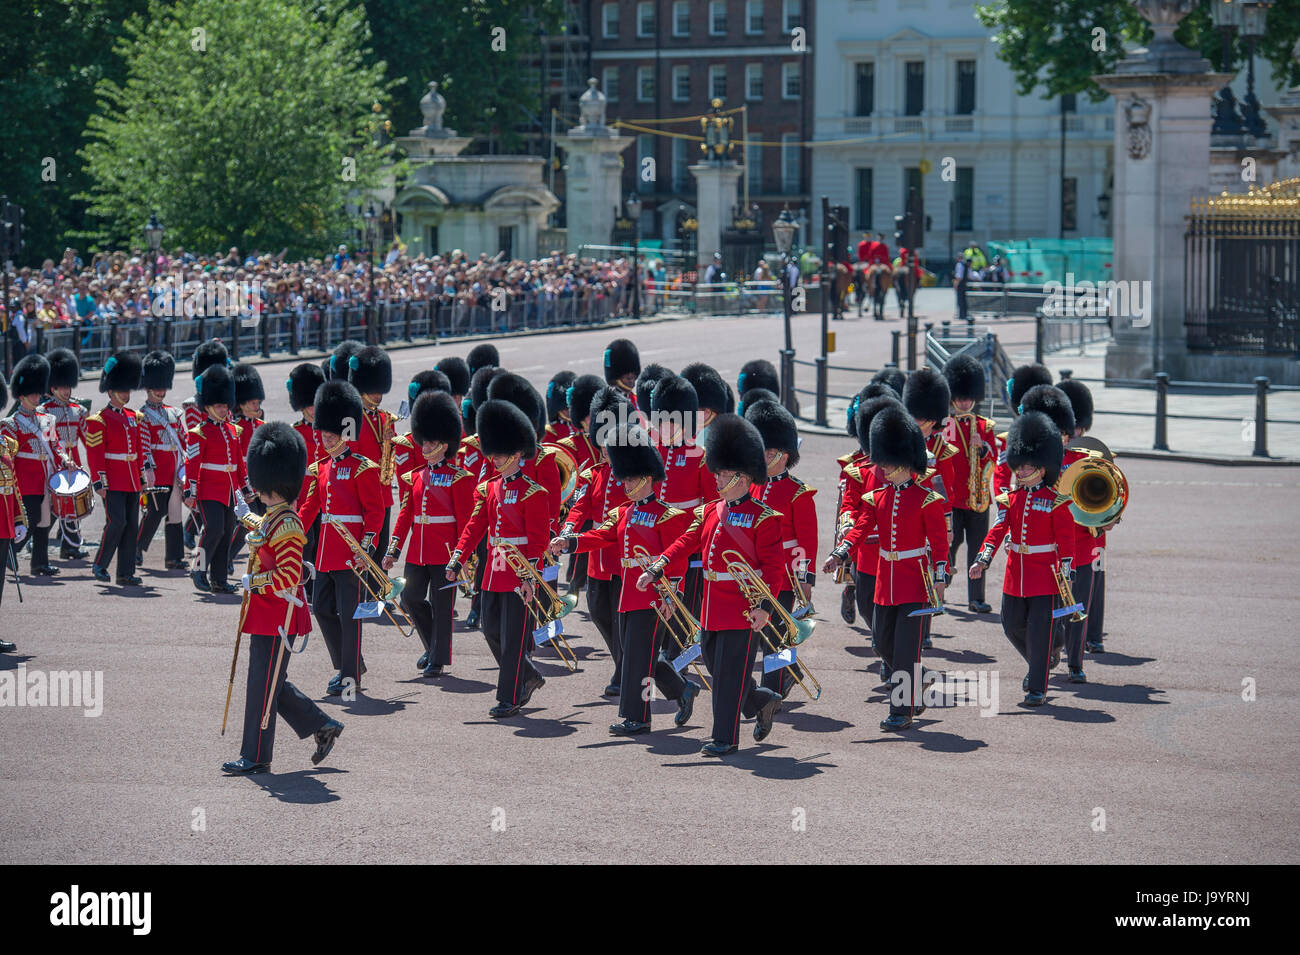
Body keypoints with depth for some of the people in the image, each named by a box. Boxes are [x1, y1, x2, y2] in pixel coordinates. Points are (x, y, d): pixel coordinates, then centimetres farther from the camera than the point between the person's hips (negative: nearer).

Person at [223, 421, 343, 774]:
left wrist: (253, 583, -17)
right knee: (273, 683, 16)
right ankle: (323, 727, 25)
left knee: (263, 686, -2)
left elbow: (289, 577, -26)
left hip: (277, 621, -10)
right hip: (266, 617, 10)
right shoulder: (272, 519, 11)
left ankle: (256, 756, 6)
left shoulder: (285, 525, -20)